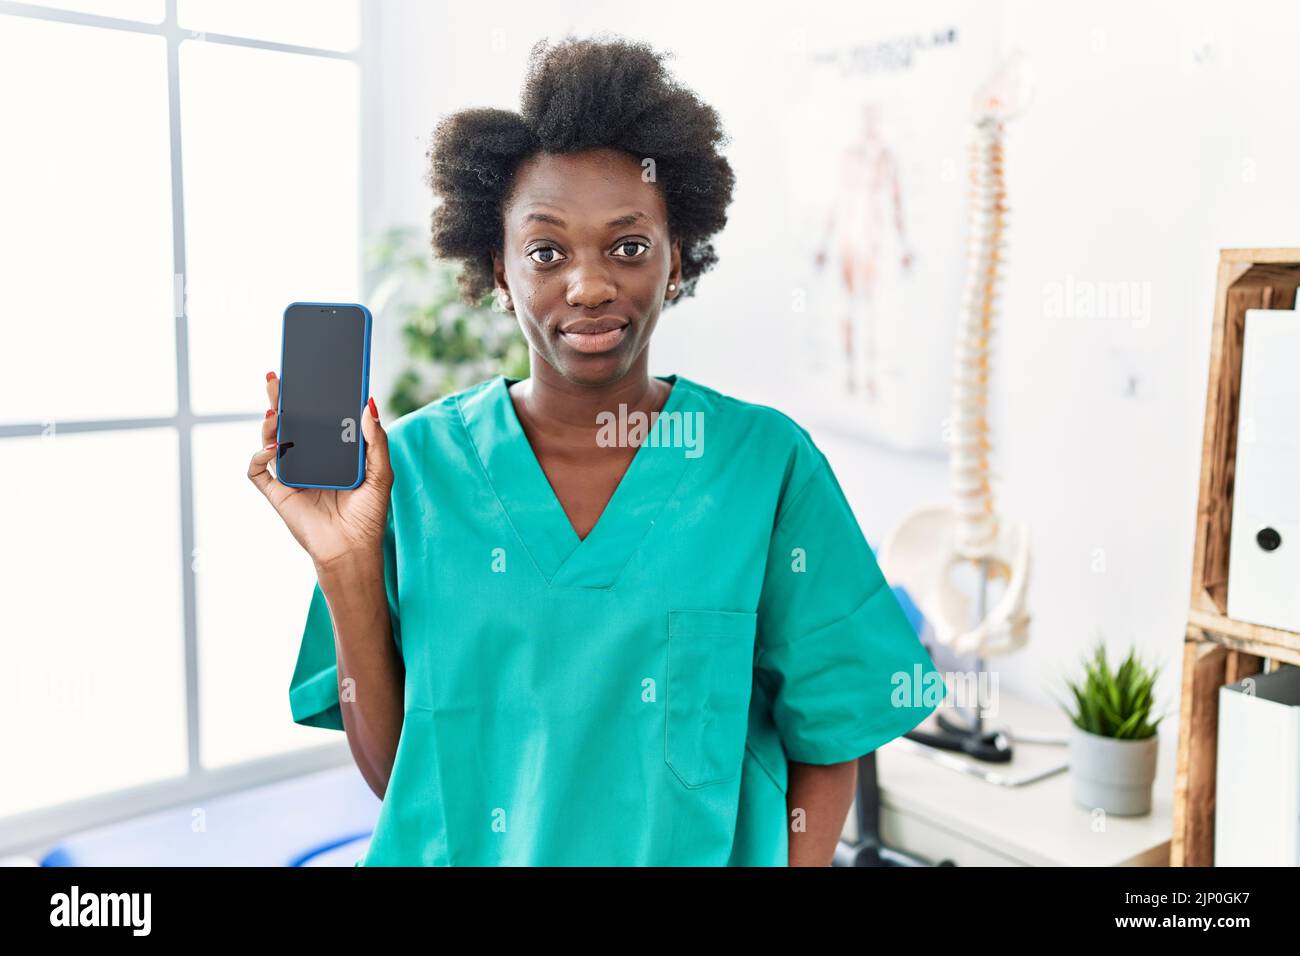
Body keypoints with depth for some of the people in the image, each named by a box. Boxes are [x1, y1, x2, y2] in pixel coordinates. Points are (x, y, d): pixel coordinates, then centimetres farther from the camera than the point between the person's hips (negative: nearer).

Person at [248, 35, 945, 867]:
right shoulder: (418, 462, -10)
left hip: (709, 854, 0)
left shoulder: (767, 461, -12)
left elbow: (827, 742, -5)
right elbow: (393, 771, -8)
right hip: (465, 853, 1)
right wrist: (348, 570, -19)